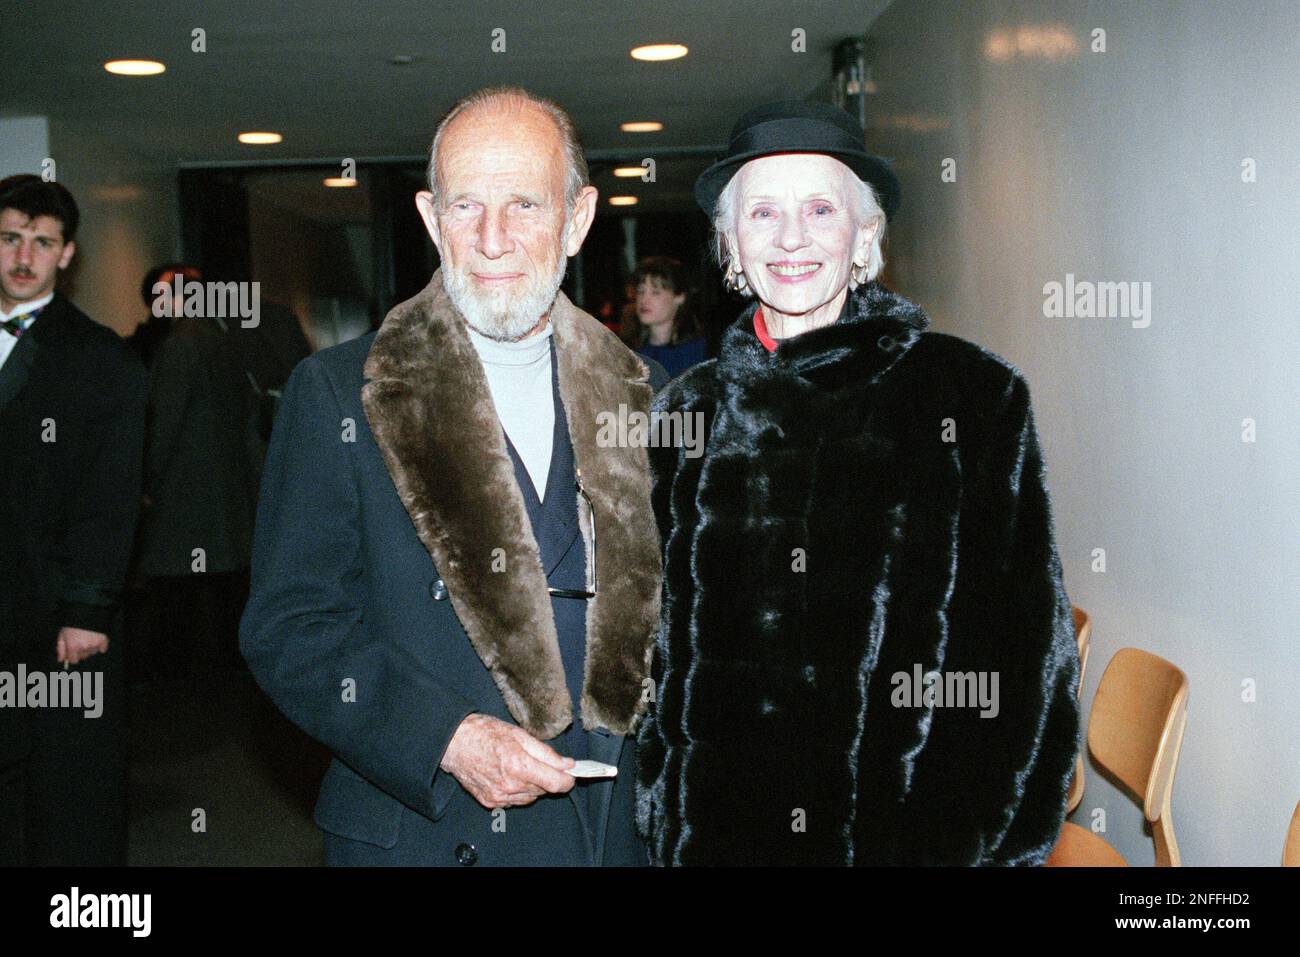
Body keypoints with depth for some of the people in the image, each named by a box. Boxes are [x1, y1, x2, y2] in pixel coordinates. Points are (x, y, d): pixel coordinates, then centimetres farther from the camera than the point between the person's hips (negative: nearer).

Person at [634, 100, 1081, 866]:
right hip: (716, 834, 3)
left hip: (913, 830, -2)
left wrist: (993, 843, -8)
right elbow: (651, 640, 10)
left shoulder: (976, 394, -4)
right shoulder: (689, 414, 4)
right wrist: (659, 818, 5)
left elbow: (1030, 659, -4)